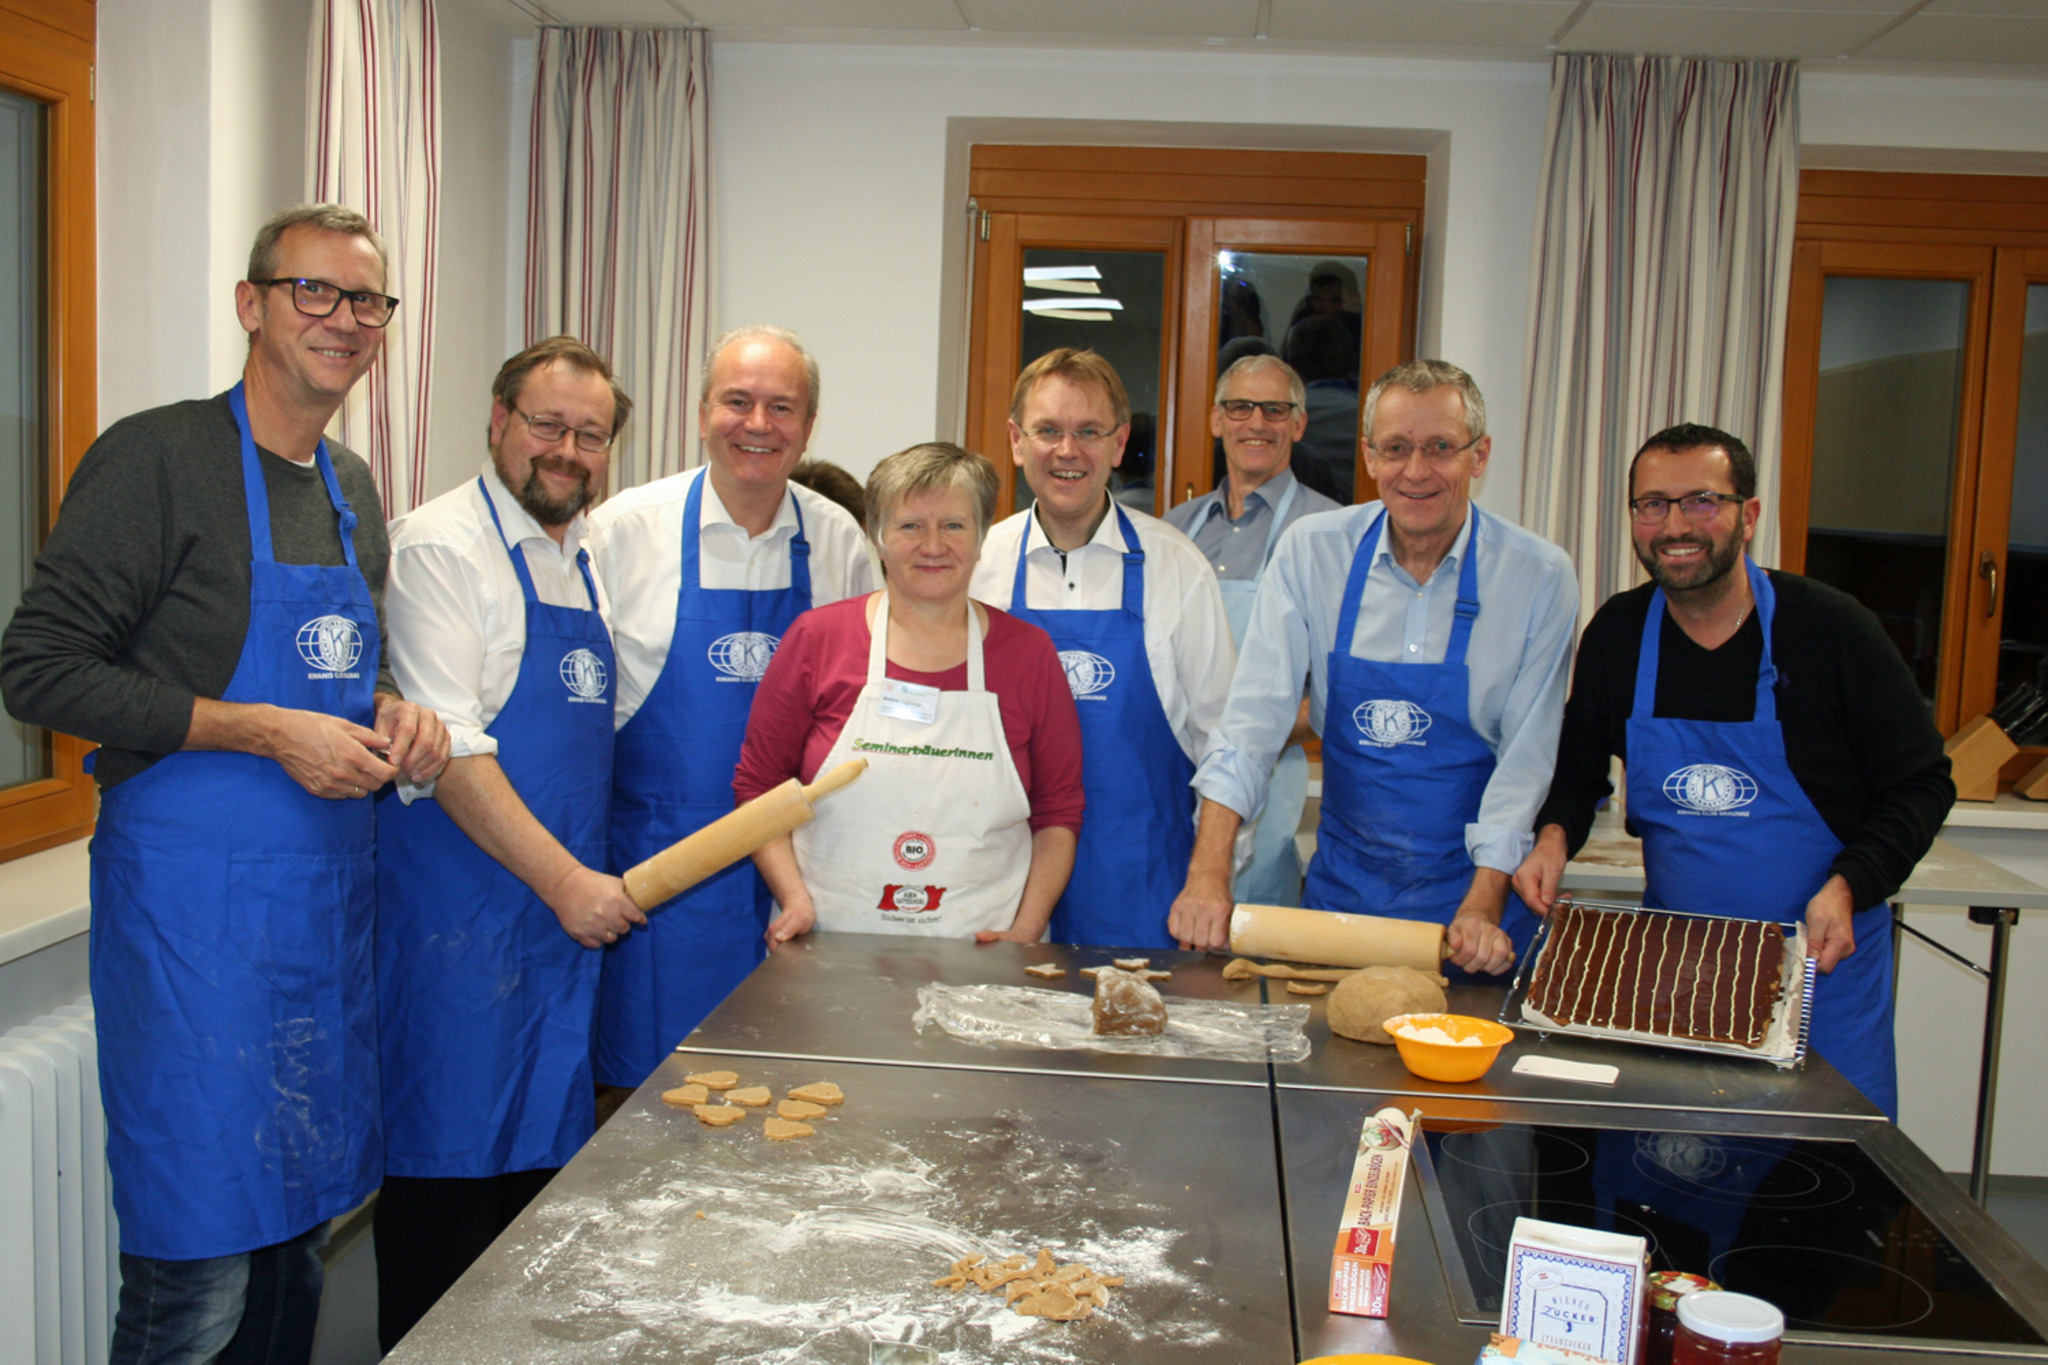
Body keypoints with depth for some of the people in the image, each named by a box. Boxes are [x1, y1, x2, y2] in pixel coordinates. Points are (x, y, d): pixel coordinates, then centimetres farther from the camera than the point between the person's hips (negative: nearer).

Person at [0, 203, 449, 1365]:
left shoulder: (356, 490, 13)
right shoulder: (159, 457, -10)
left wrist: (393, 709, 1)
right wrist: (264, 733, -17)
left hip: (335, 883, 7)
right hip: (196, 898, -7)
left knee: (301, 1231, 15)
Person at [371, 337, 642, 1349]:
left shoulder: (586, 558, 15)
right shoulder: (441, 544, -10)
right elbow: (447, 747, -18)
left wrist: (589, 880, 13)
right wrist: (567, 881, -18)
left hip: (570, 908, 8)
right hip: (461, 914, -8)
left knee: (542, 1148, 14)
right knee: (450, 1165, 0)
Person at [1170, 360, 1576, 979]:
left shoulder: (1539, 576, -8)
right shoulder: (1311, 550, -5)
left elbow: (1527, 752, -9)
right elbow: (1254, 716, -9)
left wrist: (1483, 907, -18)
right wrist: (1209, 875, -19)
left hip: (1475, 888, -1)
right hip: (1344, 882, 1)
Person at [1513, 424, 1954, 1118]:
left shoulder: (1832, 629, -11)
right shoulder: (1617, 634, -1)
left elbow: (1921, 783, -5)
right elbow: (1579, 766, 13)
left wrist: (1847, 887, -18)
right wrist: (1555, 834, -7)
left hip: (1819, 956, -2)